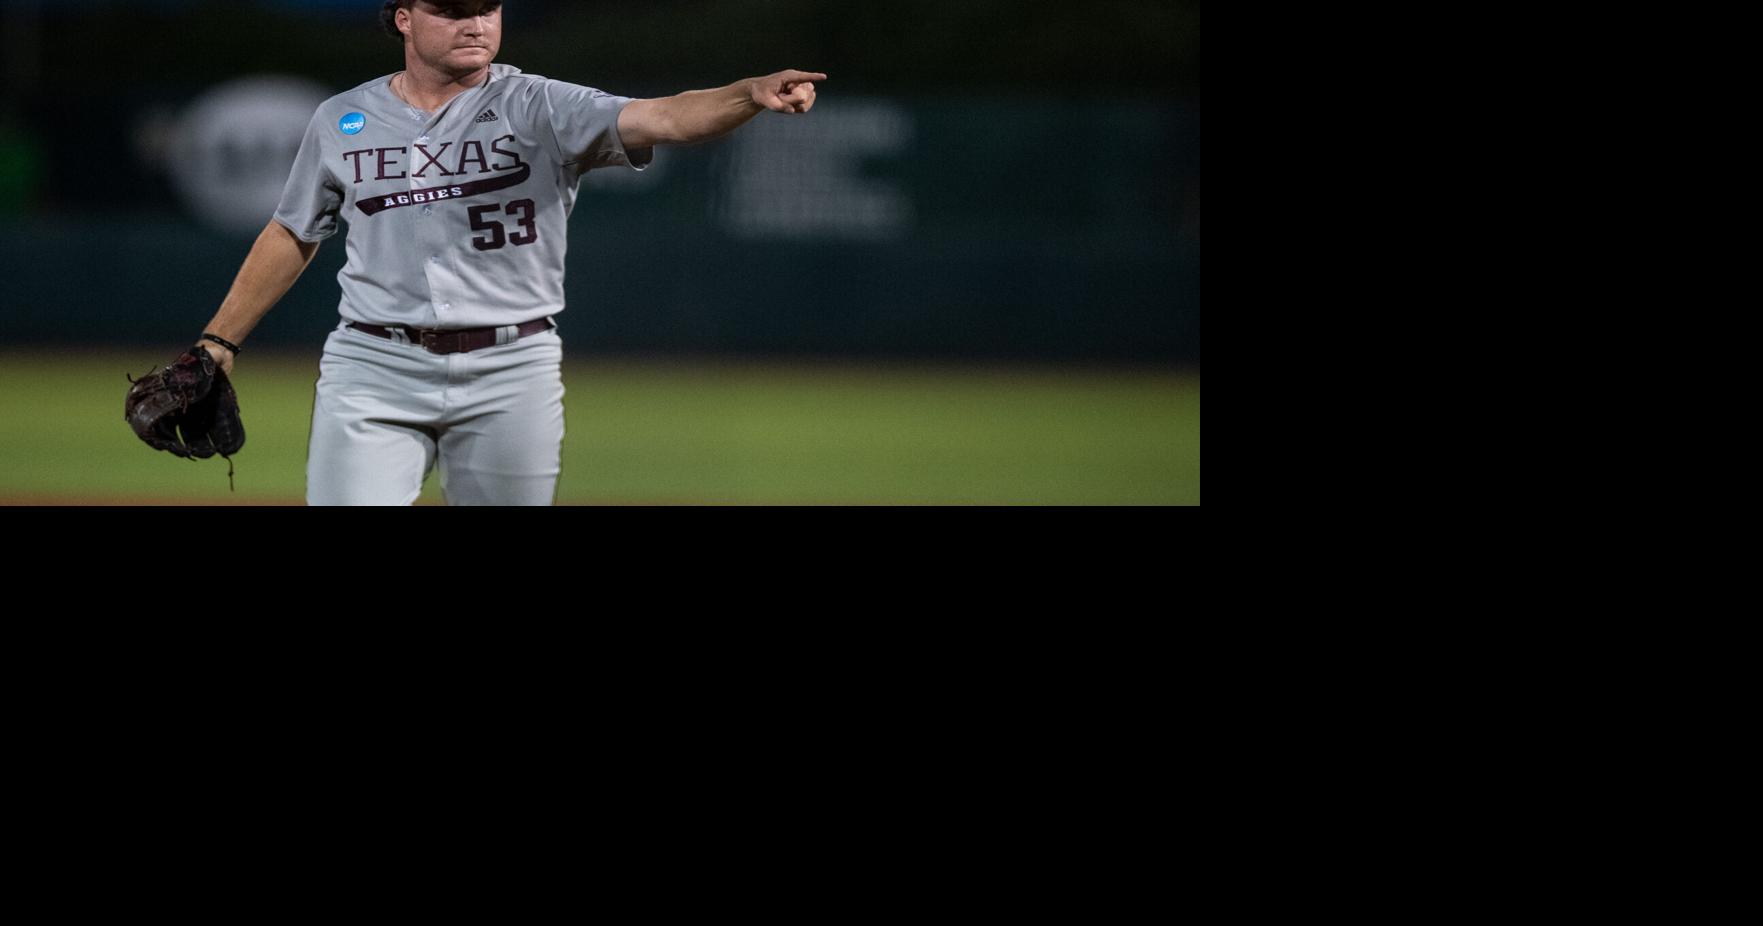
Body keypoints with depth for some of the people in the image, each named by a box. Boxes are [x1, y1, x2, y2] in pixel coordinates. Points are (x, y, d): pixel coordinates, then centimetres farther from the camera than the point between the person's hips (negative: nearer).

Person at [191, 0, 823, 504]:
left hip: (512, 373, -1)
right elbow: (293, 236, 21)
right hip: (375, 371, 1)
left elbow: (661, 119, -18)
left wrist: (752, 93, -37)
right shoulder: (341, 122, 7)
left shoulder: (539, 109, -2)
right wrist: (219, 342, 17)